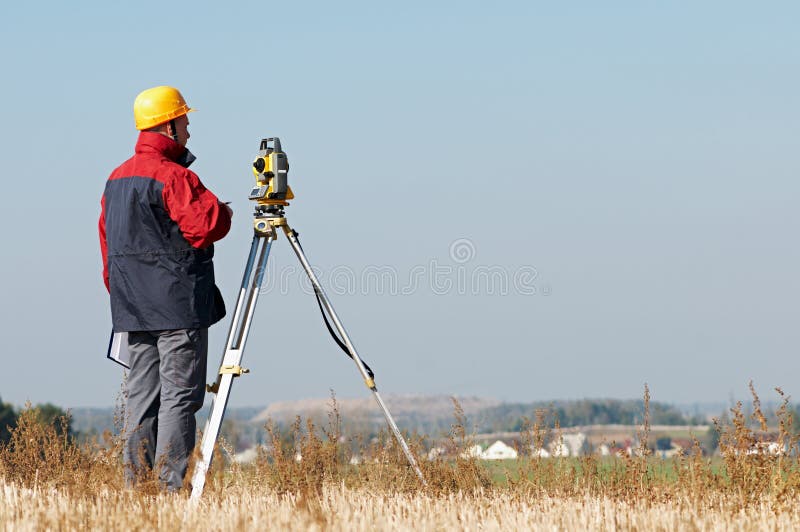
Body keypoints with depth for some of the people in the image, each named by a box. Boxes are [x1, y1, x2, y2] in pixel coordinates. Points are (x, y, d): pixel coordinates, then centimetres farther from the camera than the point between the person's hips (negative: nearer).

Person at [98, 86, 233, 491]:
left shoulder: (117, 178, 14)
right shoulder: (173, 176, -14)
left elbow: (108, 241, 18)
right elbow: (205, 226, -19)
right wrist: (223, 214, 2)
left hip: (133, 308, 8)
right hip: (178, 305, -8)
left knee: (141, 393, 9)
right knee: (179, 395, -6)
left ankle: (134, 485, 7)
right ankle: (170, 486, -9)